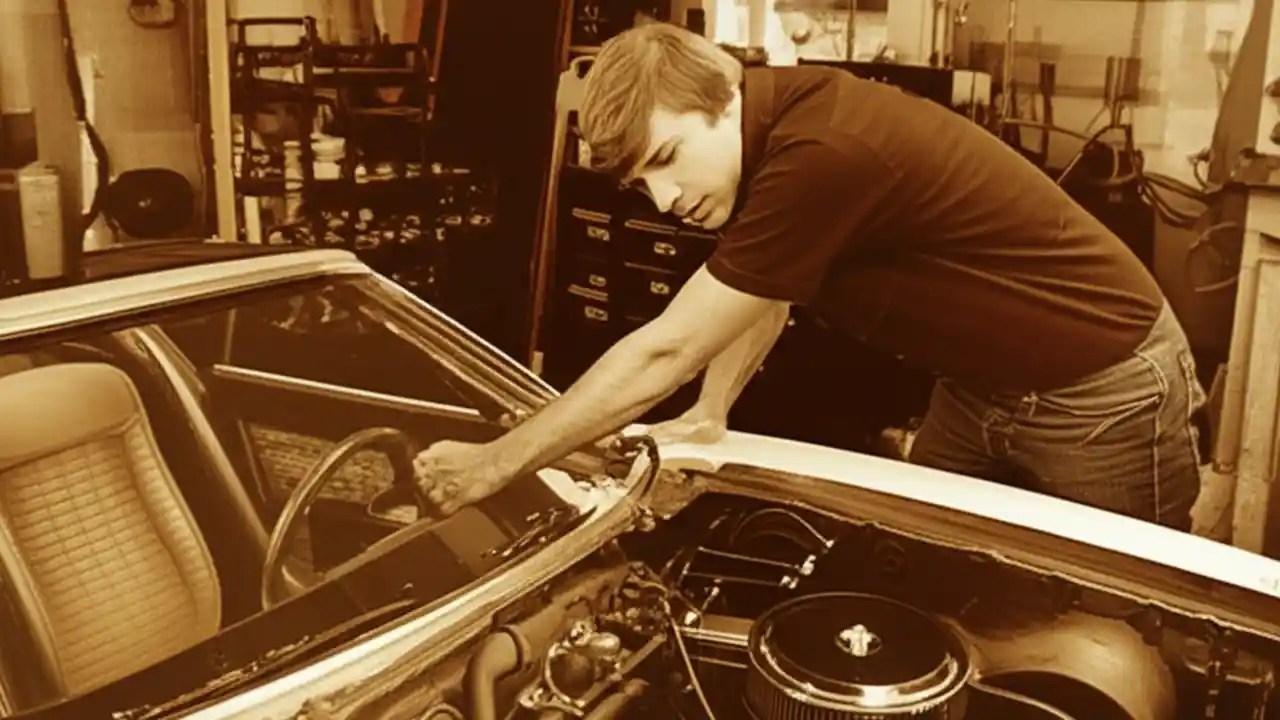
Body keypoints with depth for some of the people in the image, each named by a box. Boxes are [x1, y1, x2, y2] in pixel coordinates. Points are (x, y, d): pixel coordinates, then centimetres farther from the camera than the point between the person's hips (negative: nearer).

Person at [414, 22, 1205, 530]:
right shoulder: (780, 121, -7)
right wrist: (711, 413, 3)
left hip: (1102, 388, -8)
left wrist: (497, 463, -21)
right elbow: (761, 288, 11)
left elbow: (663, 354, -30)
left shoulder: (822, 154, -35)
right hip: (981, 384, 8)